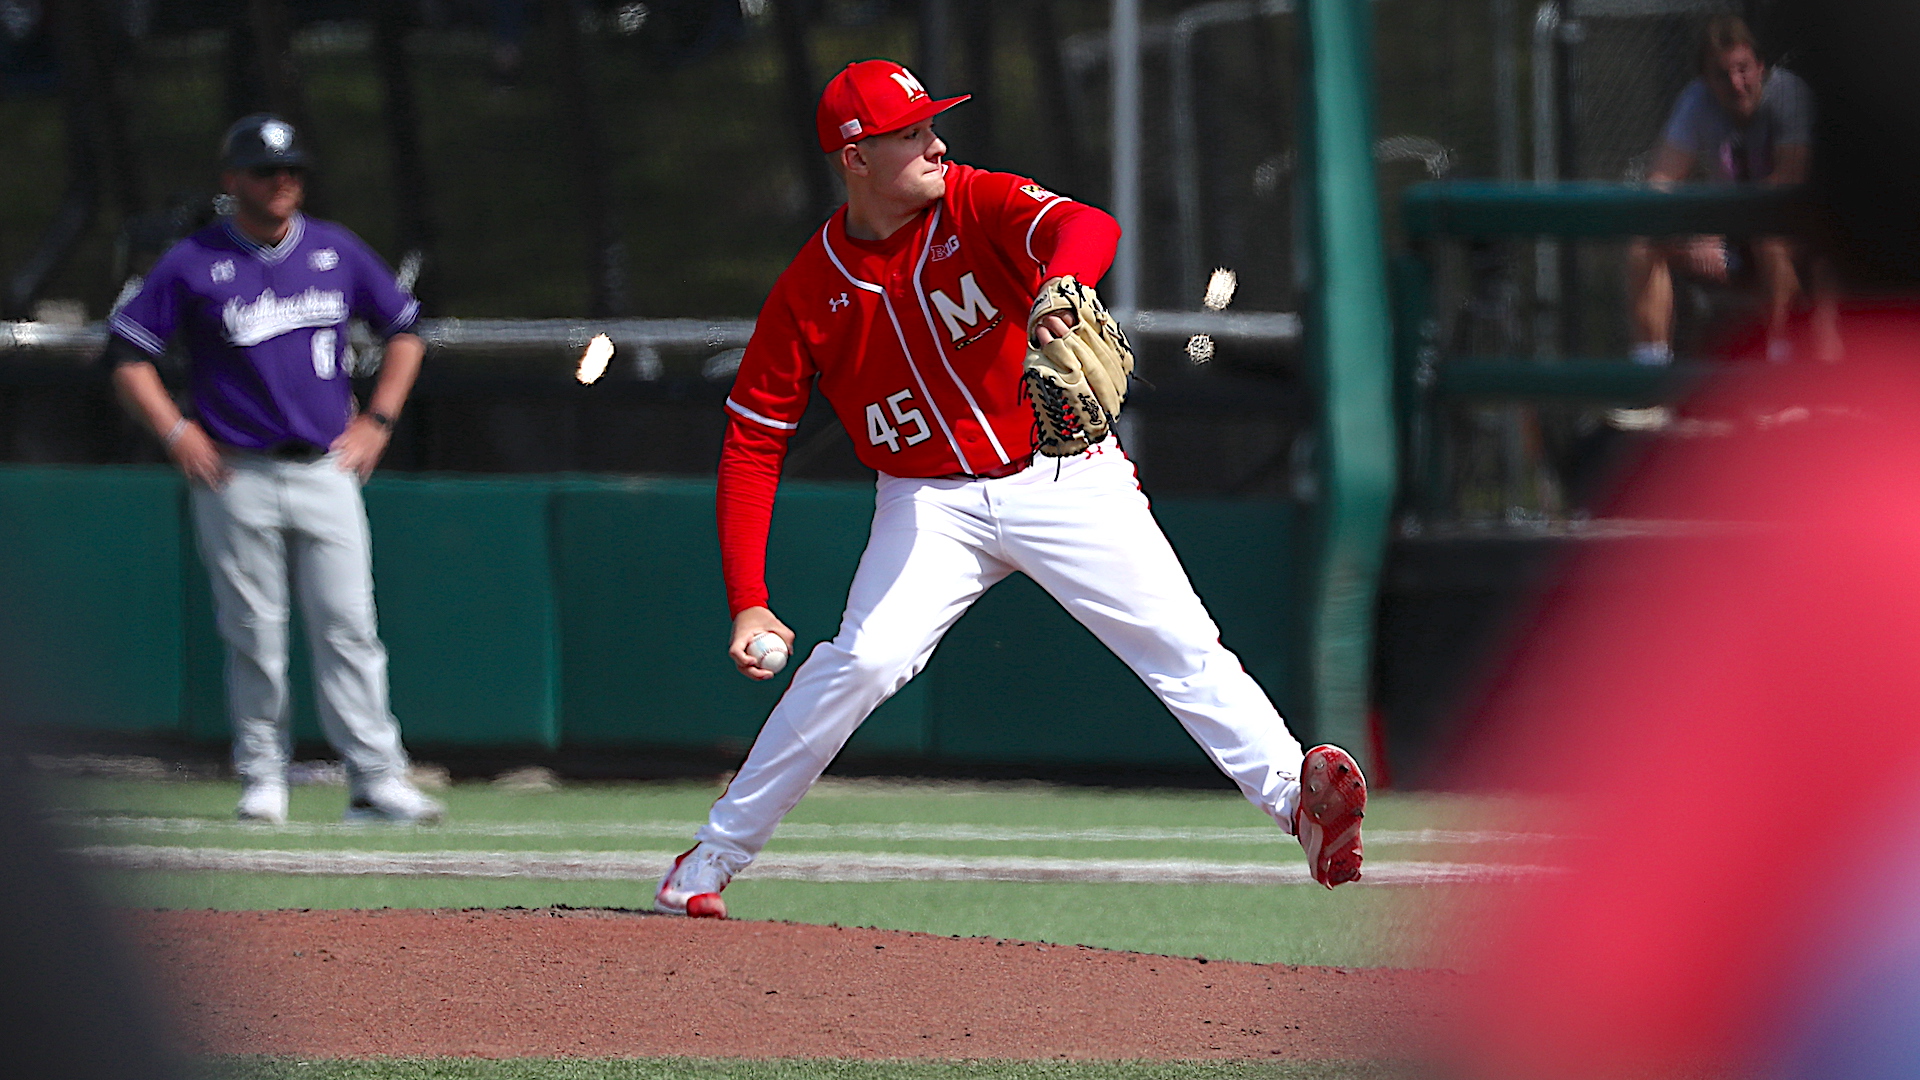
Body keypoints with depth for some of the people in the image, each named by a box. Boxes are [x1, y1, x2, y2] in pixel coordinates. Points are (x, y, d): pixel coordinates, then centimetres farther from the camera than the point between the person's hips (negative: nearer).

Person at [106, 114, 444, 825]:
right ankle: (262, 777, 10)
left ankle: (377, 779, -10)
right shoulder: (194, 264, 0)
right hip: (237, 477, -2)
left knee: (348, 629, -6)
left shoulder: (335, 252, 10)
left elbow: (404, 328, 20)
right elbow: (126, 353, 2)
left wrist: (377, 420, 10)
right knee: (253, 634, 0)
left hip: (327, 471, 2)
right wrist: (176, 432, -7)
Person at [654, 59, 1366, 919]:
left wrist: (1057, 290, -55)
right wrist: (747, 603, -14)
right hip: (930, 502, 0)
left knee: (1180, 644, -13)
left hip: (1063, 476, 0)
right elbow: (752, 443, -5)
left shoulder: (977, 206, -10)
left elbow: (1089, 228, -29)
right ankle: (711, 861, -7)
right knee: (863, 660, -17)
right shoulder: (809, 294, -7)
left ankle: (1296, 798, -17)